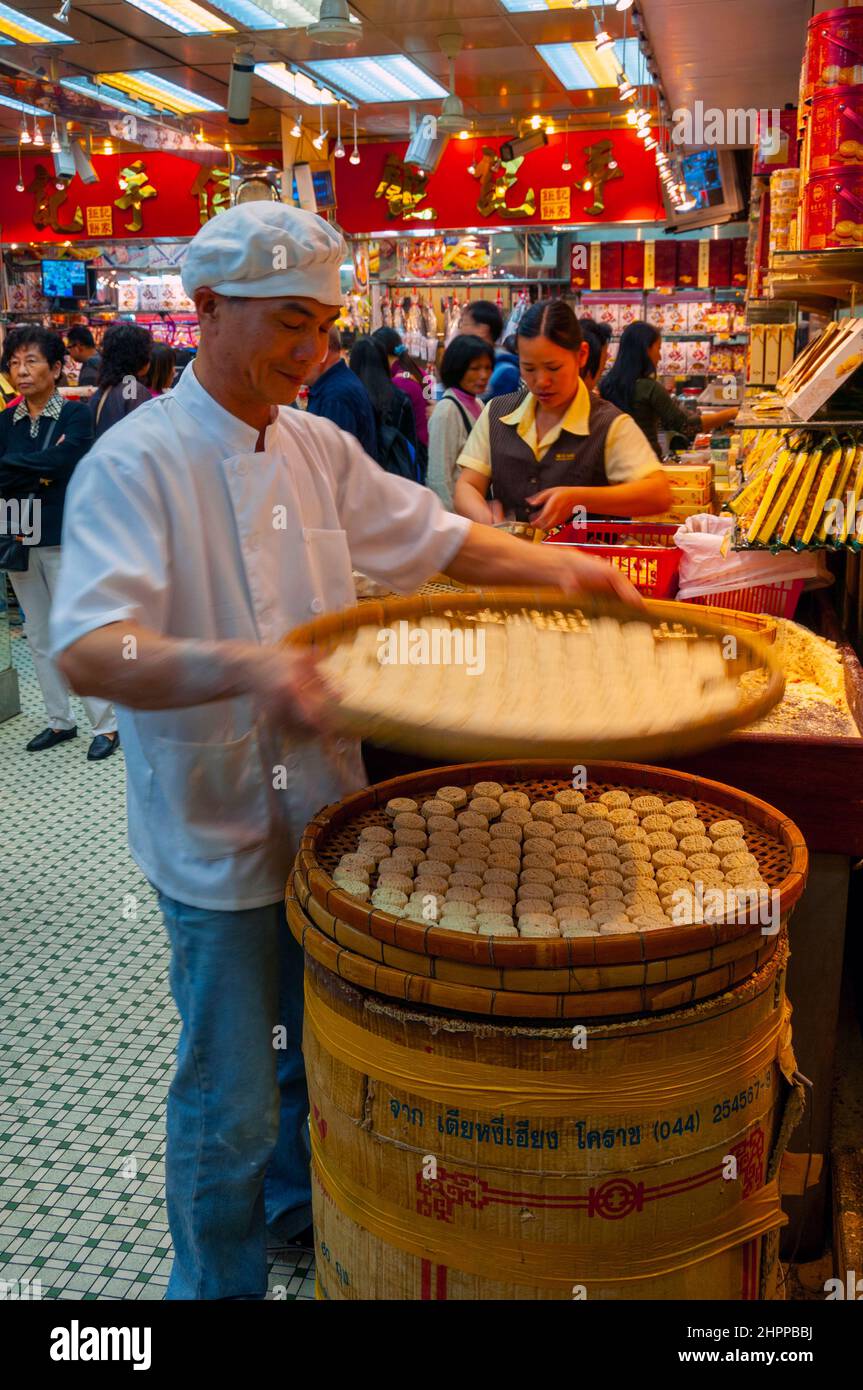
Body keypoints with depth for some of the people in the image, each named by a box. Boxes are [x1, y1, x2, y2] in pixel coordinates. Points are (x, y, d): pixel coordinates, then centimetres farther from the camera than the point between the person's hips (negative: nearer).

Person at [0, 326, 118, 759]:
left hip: (63, 538, -5)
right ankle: (60, 720, 23)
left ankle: (105, 724, 6)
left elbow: (64, 460, -21)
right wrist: (39, 470, -18)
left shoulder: (75, 415, -5)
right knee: (39, 638, 11)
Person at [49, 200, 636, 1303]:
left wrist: (553, 568, -4)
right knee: (231, 1095, 6)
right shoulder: (136, 461, -17)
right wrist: (241, 665, -47)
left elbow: (433, 540, 12)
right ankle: (217, 1283, 32)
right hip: (217, 833, -6)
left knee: (319, 1044, 23)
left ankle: (300, 1206, 49)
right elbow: (88, 652, -29)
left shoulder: (318, 447, 5)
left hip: (323, 807, 7)